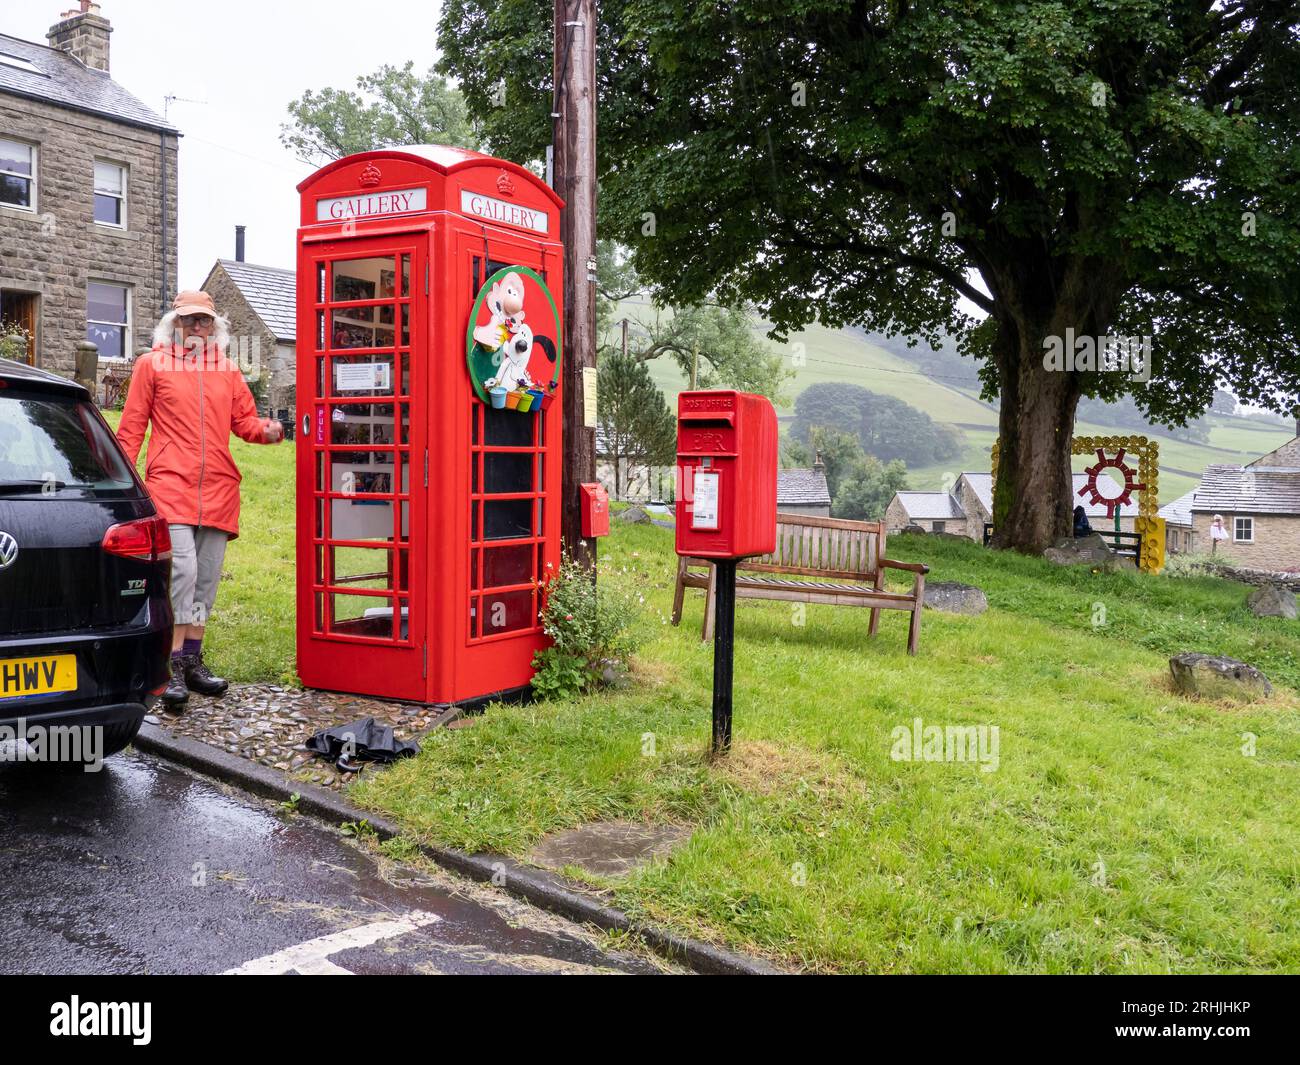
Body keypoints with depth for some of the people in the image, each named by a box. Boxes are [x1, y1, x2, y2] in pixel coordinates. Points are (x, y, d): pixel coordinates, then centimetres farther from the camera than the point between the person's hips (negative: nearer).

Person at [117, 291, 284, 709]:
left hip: (218, 487, 4)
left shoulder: (227, 370, 16)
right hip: (170, 483, -4)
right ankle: (173, 666, -10)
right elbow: (131, 427, 6)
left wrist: (267, 431, -8)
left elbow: (244, 420, 14)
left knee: (206, 579, 9)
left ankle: (192, 661, 20)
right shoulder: (152, 364, 8)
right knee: (182, 568, -17)